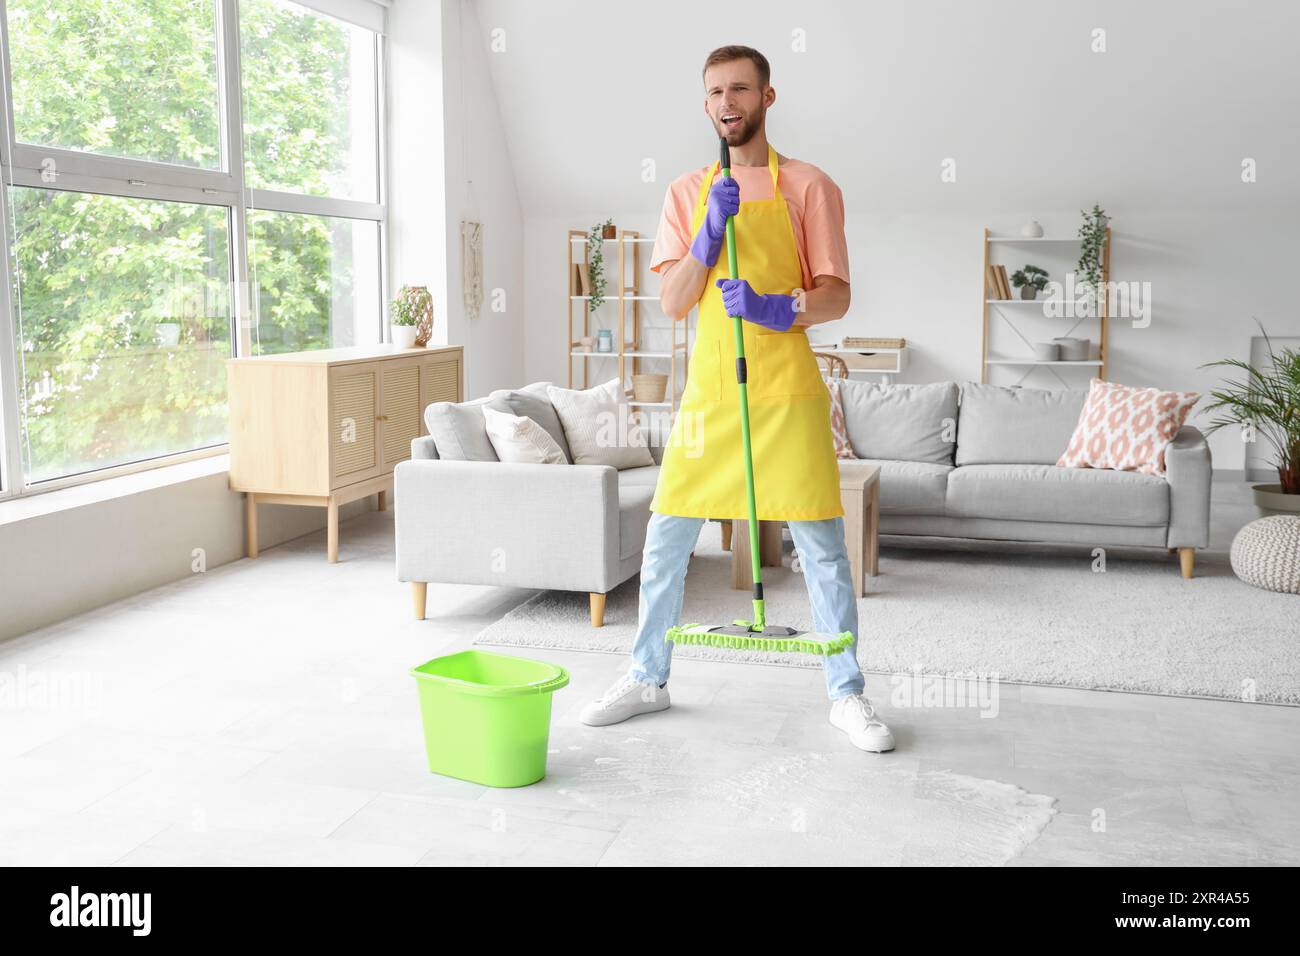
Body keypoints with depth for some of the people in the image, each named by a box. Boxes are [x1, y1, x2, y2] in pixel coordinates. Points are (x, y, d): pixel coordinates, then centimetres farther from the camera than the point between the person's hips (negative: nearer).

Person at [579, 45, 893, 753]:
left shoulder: (807, 187, 3)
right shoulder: (687, 193, 12)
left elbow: (837, 294, -2)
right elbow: (672, 302, 3)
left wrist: (779, 308, -22)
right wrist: (710, 232, -11)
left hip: (786, 392, -3)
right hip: (709, 389, 3)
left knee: (820, 544, 0)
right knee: (665, 539, 6)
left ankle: (846, 694, 13)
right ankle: (647, 680, 22)